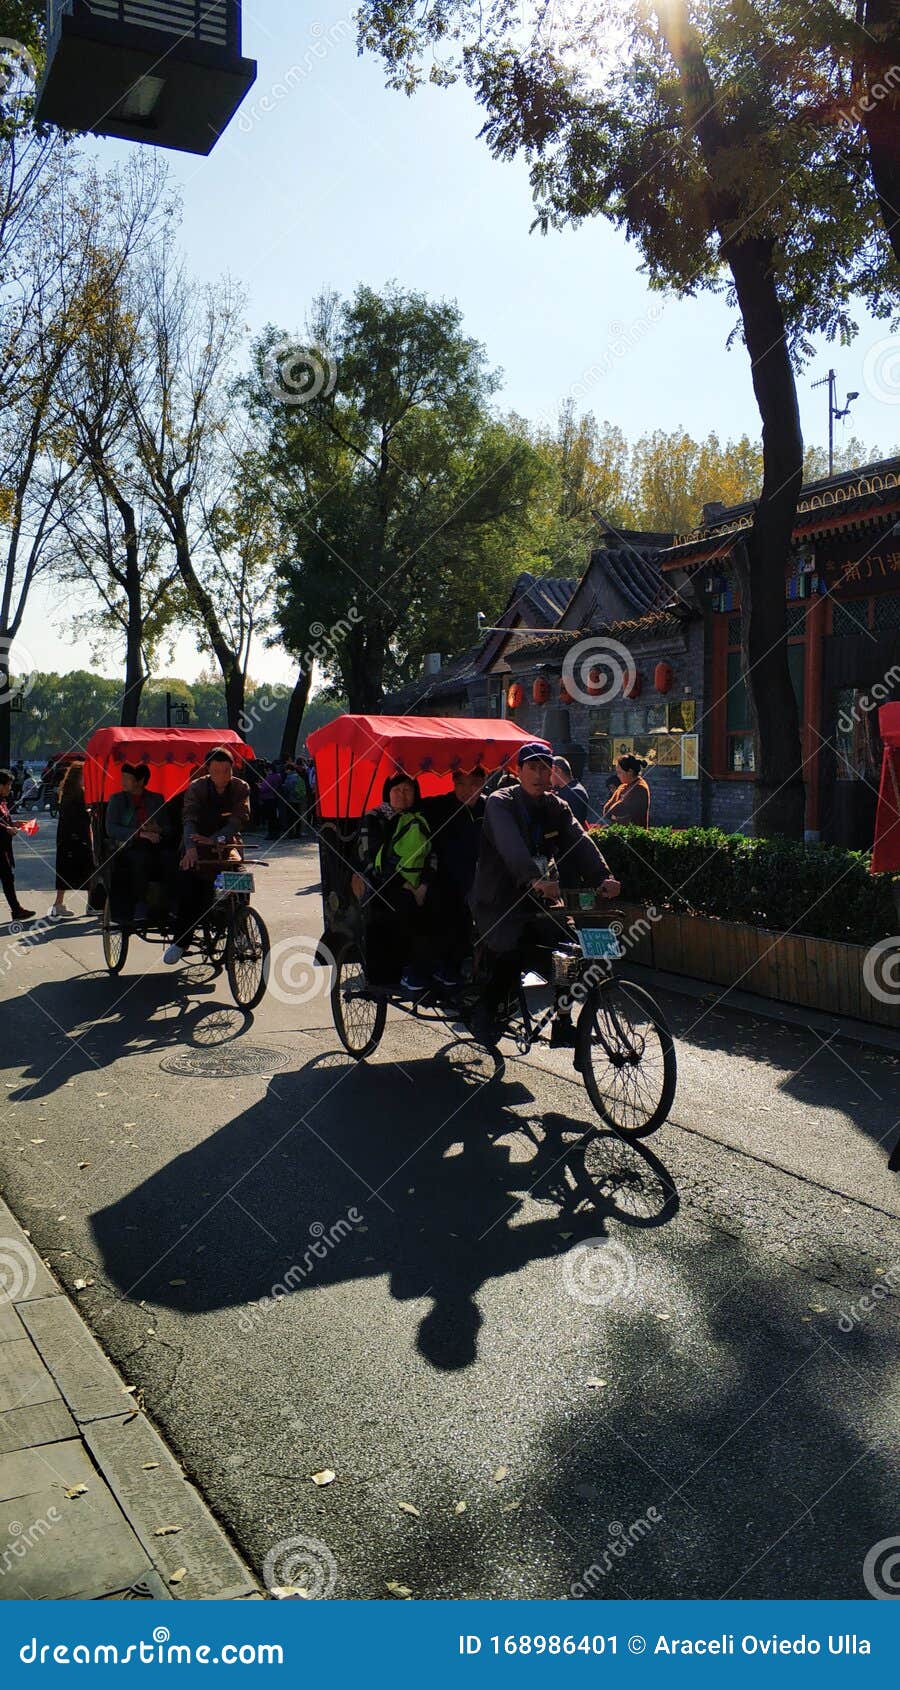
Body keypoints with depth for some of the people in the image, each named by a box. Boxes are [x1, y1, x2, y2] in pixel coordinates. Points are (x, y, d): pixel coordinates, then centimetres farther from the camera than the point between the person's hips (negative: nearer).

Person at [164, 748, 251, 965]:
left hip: (227, 845, 1)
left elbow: (239, 819, -14)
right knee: (188, 874, -24)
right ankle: (180, 939, -13)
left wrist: (214, 839, -31)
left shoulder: (241, 788, -3)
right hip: (198, 846, -1)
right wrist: (190, 848, -38)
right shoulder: (196, 788, -6)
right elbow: (189, 819, -18)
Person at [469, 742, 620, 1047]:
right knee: (508, 956, -20)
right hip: (500, 898, -5)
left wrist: (602, 877, -28)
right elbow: (510, 845, -29)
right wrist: (534, 879, -46)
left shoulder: (557, 807, 6)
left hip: (540, 896, 5)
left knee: (567, 948, -13)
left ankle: (563, 1024, 3)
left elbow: (580, 841, -9)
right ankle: (484, 1014, 8)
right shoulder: (500, 803, -10)